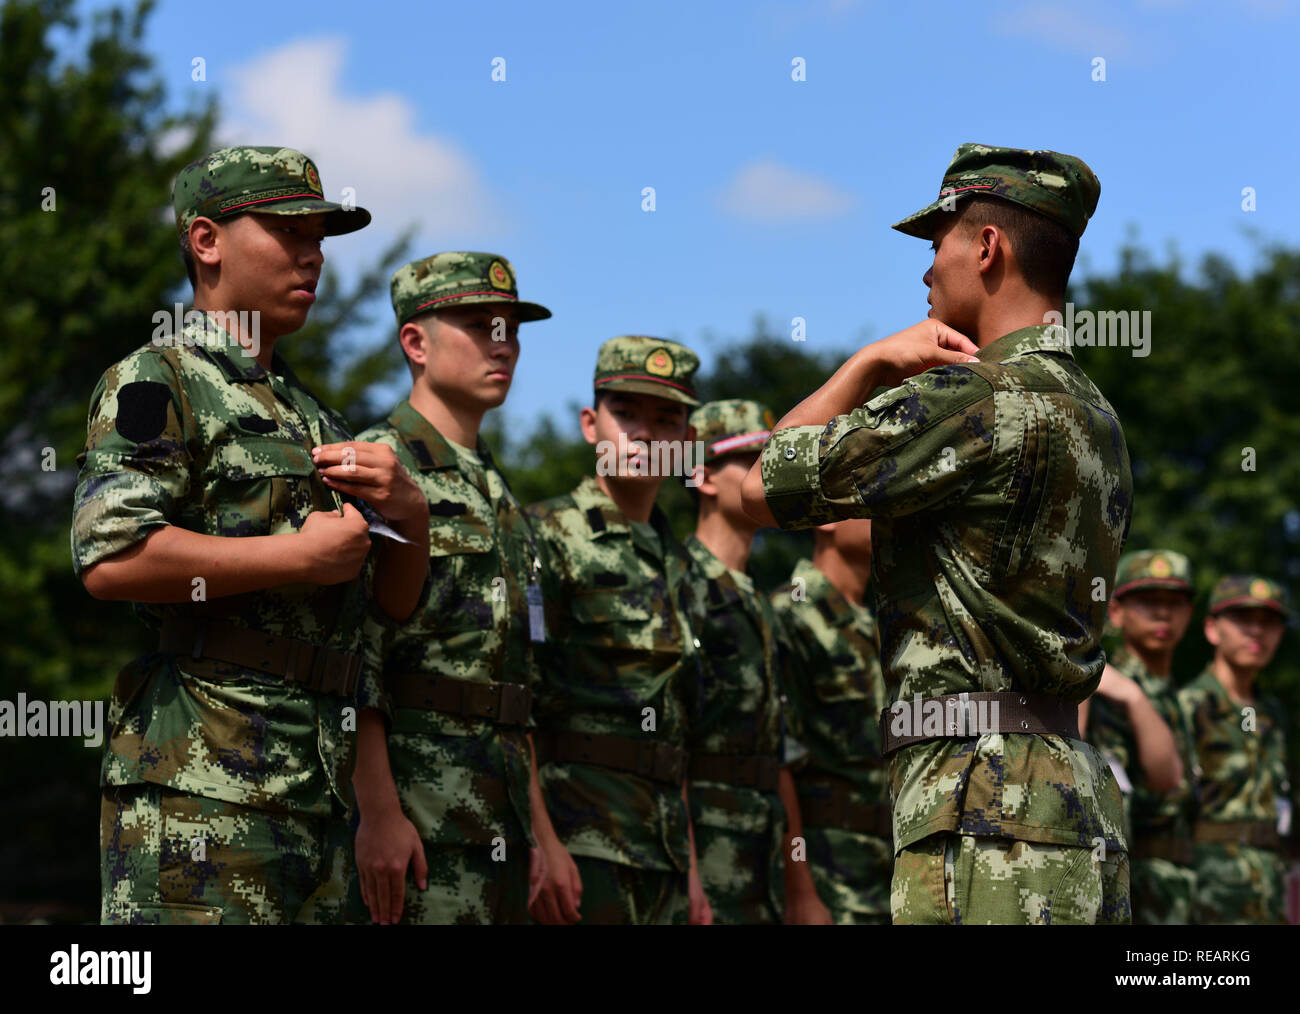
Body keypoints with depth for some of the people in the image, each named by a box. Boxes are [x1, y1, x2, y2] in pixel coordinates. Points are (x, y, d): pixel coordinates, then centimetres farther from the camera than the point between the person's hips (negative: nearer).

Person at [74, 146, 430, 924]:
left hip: (319, 794, 8)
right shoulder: (157, 381, 0)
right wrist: (301, 554, -11)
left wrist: (410, 515, 4)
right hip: (199, 792, -8)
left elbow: (394, 605, 26)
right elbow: (110, 555, -18)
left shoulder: (313, 417, 26)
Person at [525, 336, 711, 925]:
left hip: (659, 852, 7)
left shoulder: (672, 566, 19)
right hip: (581, 845, -7)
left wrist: (690, 869, 18)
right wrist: (538, 842, -22)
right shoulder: (547, 538, -4)